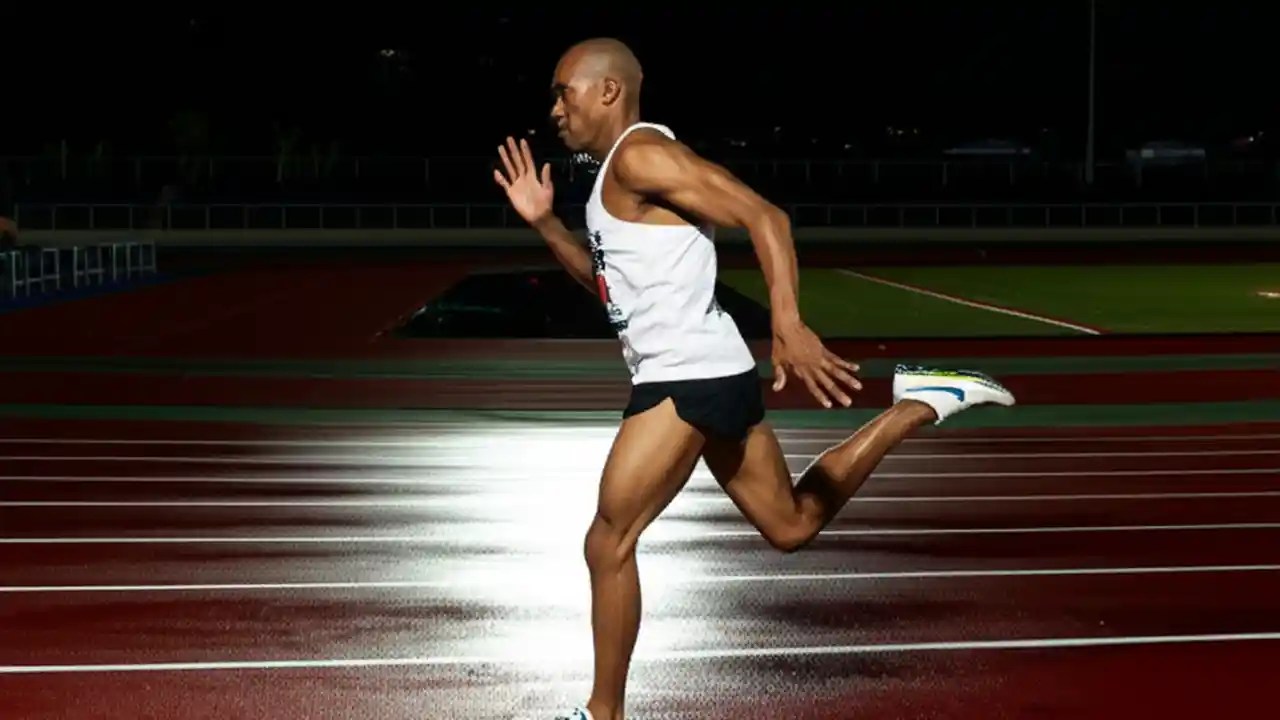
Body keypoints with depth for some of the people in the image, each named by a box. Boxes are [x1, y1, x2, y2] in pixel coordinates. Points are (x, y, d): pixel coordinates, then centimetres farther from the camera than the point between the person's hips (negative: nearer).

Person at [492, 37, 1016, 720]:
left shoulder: (639, 153, -12)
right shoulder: (616, 173, 18)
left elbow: (765, 217, -21)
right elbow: (609, 280, 28)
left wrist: (788, 325, -32)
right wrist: (545, 223, 15)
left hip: (687, 377, -10)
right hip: (706, 375, 10)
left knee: (608, 542, -6)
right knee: (792, 524, 19)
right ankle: (919, 404, 21)